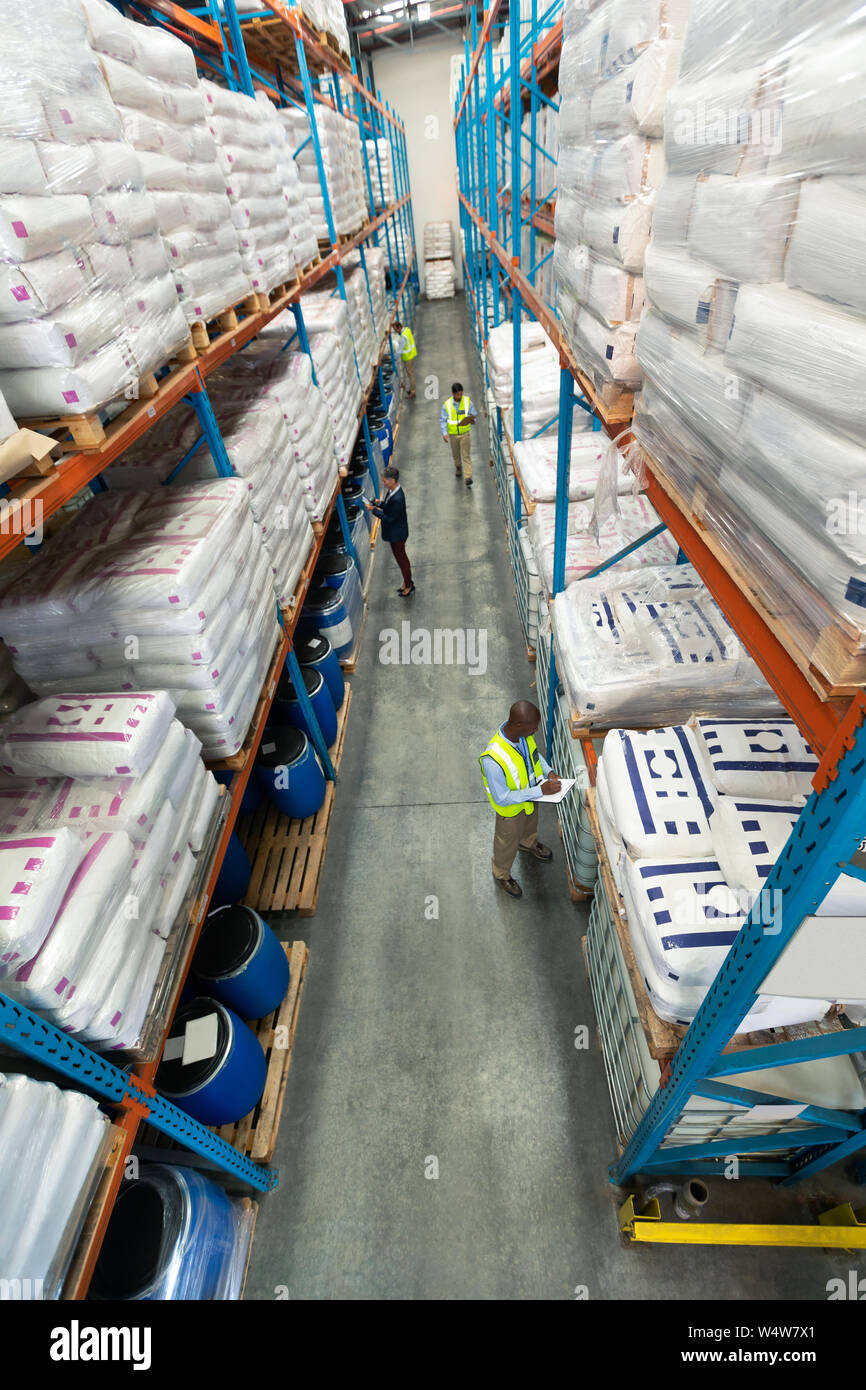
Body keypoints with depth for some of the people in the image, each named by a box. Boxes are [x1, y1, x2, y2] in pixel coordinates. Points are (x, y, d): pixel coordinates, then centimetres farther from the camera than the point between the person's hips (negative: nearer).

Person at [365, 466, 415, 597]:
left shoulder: (397, 499, -33)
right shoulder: (392, 490, -3)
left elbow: (389, 519, -27)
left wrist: (374, 510, -23)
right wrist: (381, 503, -5)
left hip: (397, 535, -9)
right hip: (396, 532, 9)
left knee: (401, 558, 9)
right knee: (402, 557, 23)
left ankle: (409, 586, 28)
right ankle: (408, 581, 40)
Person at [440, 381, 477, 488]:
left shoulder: (468, 401, -6)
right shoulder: (447, 404, -7)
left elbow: (474, 415, 2)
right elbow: (443, 420, -2)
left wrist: (472, 420, -22)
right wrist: (444, 433, -15)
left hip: (465, 433, -2)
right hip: (452, 434, 2)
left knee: (466, 455, -9)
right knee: (455, 454, 18)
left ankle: (468, 477, -10)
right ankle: (458, 467, 48)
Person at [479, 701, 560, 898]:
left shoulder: (524, 733, -24)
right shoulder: (493, 760, -46)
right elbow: (502, 798, -33)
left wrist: (548, 771, -15)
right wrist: (540, 790, -33)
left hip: (531, 796, 6)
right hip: (511, 808, -6)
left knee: (531, 823, 37)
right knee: (508, 842, 24)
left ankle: (528, 843, 72)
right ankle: (502, 874, 56)